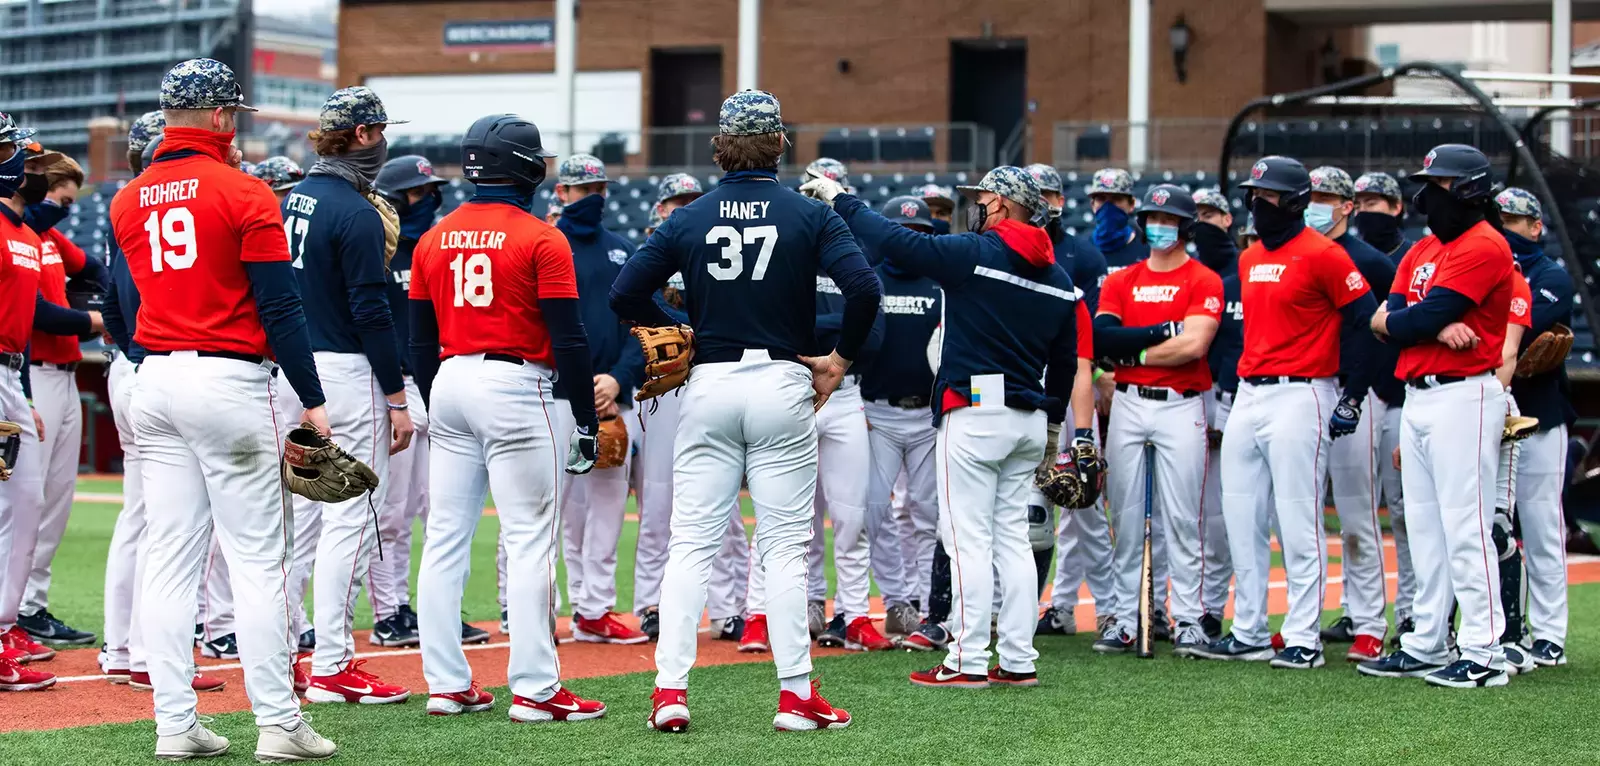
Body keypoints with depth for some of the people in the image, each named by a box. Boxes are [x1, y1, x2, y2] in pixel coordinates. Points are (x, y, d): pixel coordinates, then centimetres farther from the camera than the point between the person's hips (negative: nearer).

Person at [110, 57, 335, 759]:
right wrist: (312, 400, -7)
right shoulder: (244, 195, -7)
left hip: (154, 382, 6)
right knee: (257, 556, -3)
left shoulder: (128, 202, 9)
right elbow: (279, 306, -11)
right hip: (230, 380, -6)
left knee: (168, 559, 6)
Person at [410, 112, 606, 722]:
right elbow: (567, 339, -10)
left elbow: (420, 340, 13)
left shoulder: (434, 239, 9)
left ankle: (446, 684, 11)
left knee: (445, 538, 9)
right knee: (529, 540, -4)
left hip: (449, 384, 6)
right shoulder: (541, 239, -8)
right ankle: (534, 690, -5)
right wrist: (586, 420, -4)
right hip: (515, 390, -6)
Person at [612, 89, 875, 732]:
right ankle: (795, 694, 1)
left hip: (708, 387, 1)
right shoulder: (809, 216, -2)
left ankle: (670, 688, -4)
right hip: (782, 384, -1)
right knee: (784, 544, 2)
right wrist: (842, 356, -3)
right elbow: (863, 286, -16)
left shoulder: (688, 219, 3)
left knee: (691, 540, 3)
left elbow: (625, 294, -3)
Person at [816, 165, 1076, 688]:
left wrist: (839, 199, 4)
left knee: (969, 538, -4)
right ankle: (1018, 661, 10)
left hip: (974, 411, -7)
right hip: (1030, 419, 7)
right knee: (1012, 537, 11)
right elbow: (1066, 360, 19)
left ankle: (968, 661, -4)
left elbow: (893, 241, -9)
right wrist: (1052, 421, 30)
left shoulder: (973, 253, -10)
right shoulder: (1059, 279, 12)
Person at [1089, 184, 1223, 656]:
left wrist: (1135, 350, -5)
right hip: (1127, 404, 4)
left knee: (1182, 518, -5)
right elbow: (1103, 338, -3)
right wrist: (1164, 330, -10)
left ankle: (1189, 620, -1)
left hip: (1180, 405, -4)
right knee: (1125, 517, 4)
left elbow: (1194, 345, -13)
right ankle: (1124, 618, 9)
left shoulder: (1203, 281, 0)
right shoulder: (1121, 282, 12)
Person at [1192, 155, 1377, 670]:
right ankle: (1249, 634, 14)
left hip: (1299, 398, -8)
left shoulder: (1321, 254, -8)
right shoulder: (1249, 259, 15)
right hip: (1248, 396, 8)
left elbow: (1367, 322, -10)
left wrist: (1352, 398, -11)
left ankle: (1303, 639, -2)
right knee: (1241, 521, 8)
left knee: (1298, 523, -6)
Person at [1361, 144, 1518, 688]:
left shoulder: (1484, 247, -11)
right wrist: (1436, 328, -12)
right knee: (1425, 531, 12)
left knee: (1465, 528, -11)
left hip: (1463, 396, -9)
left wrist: (1395, 321, 3)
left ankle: (1483, 654, -10)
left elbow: (1419, 320, -18)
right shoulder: (1421, 252, 18)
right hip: (1417, 395, 9)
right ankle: (1425, 647, 18)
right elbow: (1383, 319, 6)